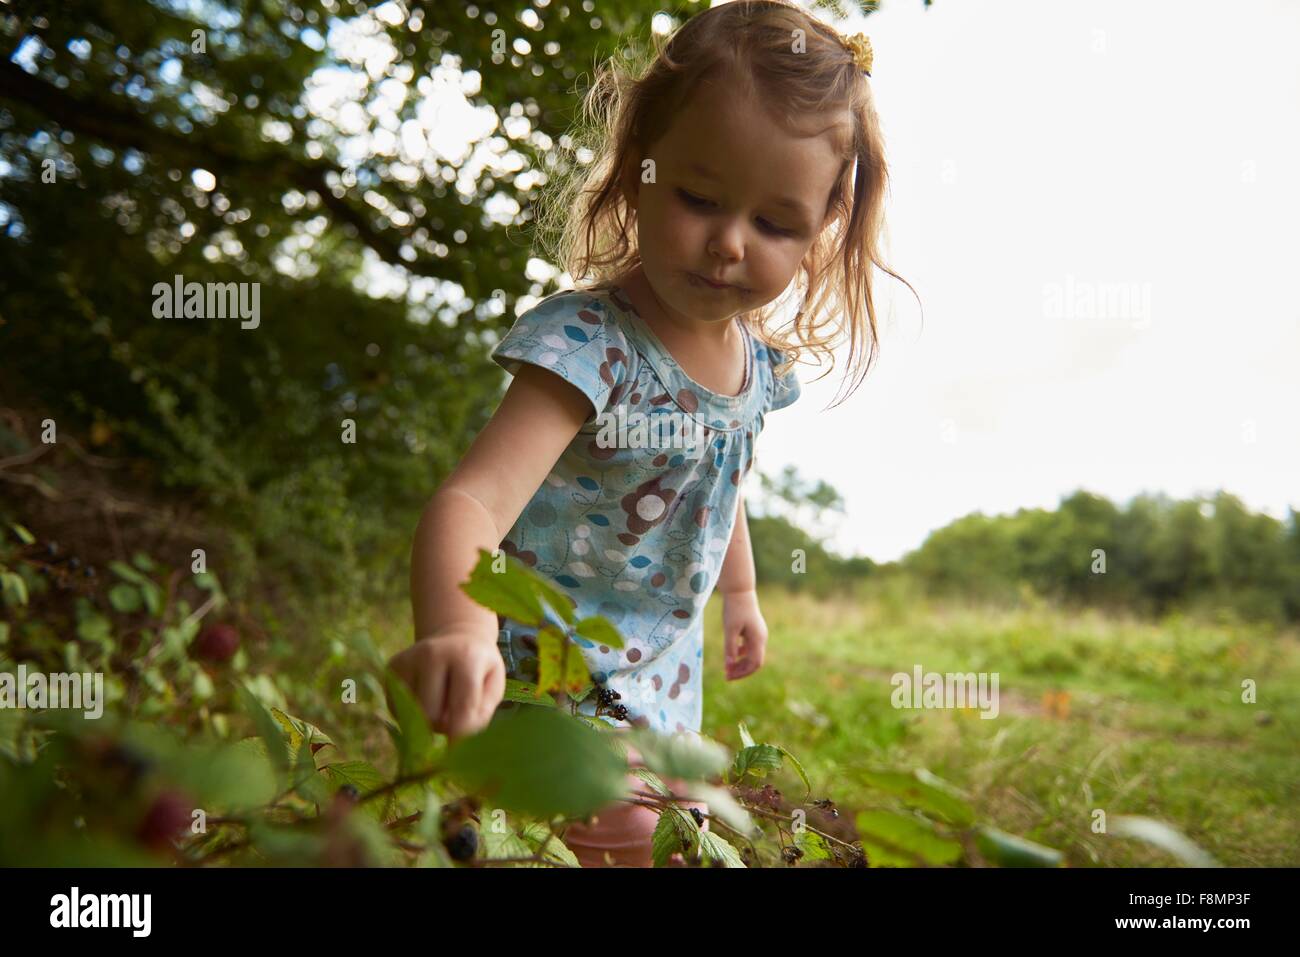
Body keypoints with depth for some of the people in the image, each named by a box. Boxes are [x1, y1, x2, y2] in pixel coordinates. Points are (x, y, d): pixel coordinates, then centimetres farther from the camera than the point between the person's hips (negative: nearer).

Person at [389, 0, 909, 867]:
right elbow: (474, 500, -45)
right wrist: (457, 630, -64)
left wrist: (740, 592, 28)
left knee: (658, 840, 20)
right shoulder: (586, 342, -30)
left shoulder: (760, 361, -5)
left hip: (666, 687, 8)